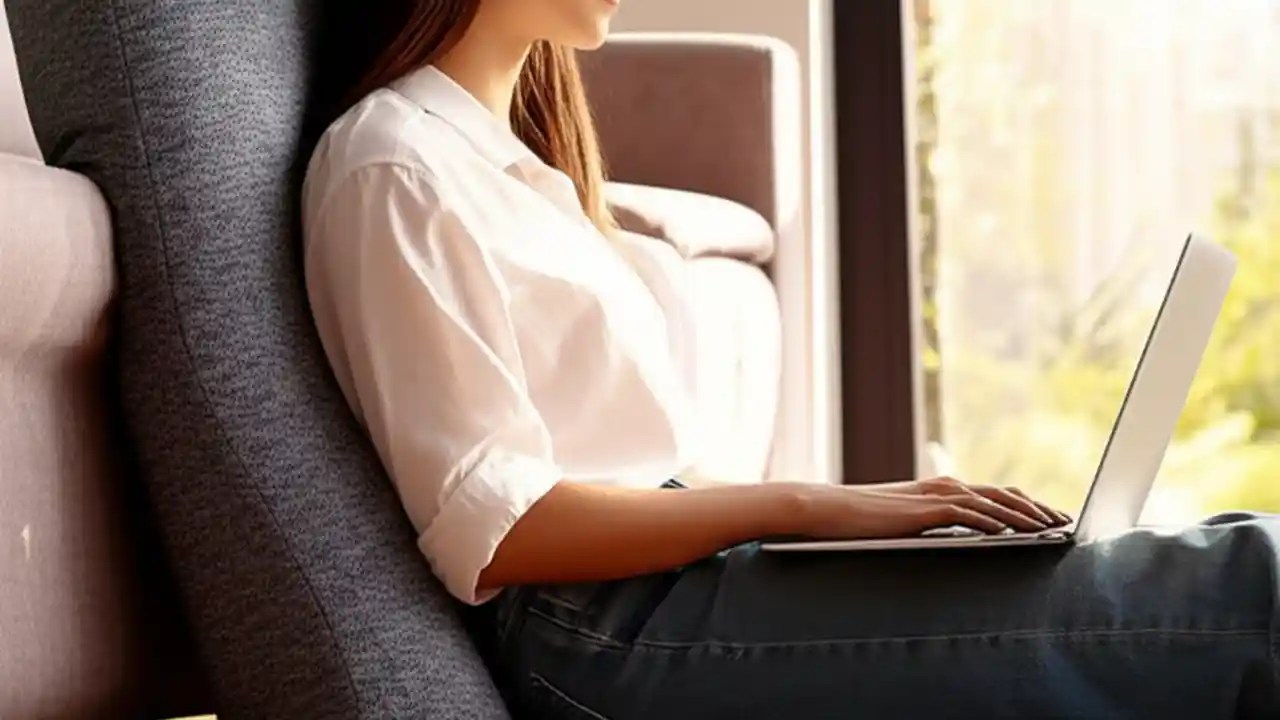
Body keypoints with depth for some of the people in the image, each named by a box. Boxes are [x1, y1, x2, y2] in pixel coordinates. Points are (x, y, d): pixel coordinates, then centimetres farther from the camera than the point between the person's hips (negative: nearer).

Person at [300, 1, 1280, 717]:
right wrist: (804, 507, -15)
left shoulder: (513, 157, 23)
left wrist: (827, 506, 4)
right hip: (609, 633, -9)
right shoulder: (395, 169, -6)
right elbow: (491, 531, -14)